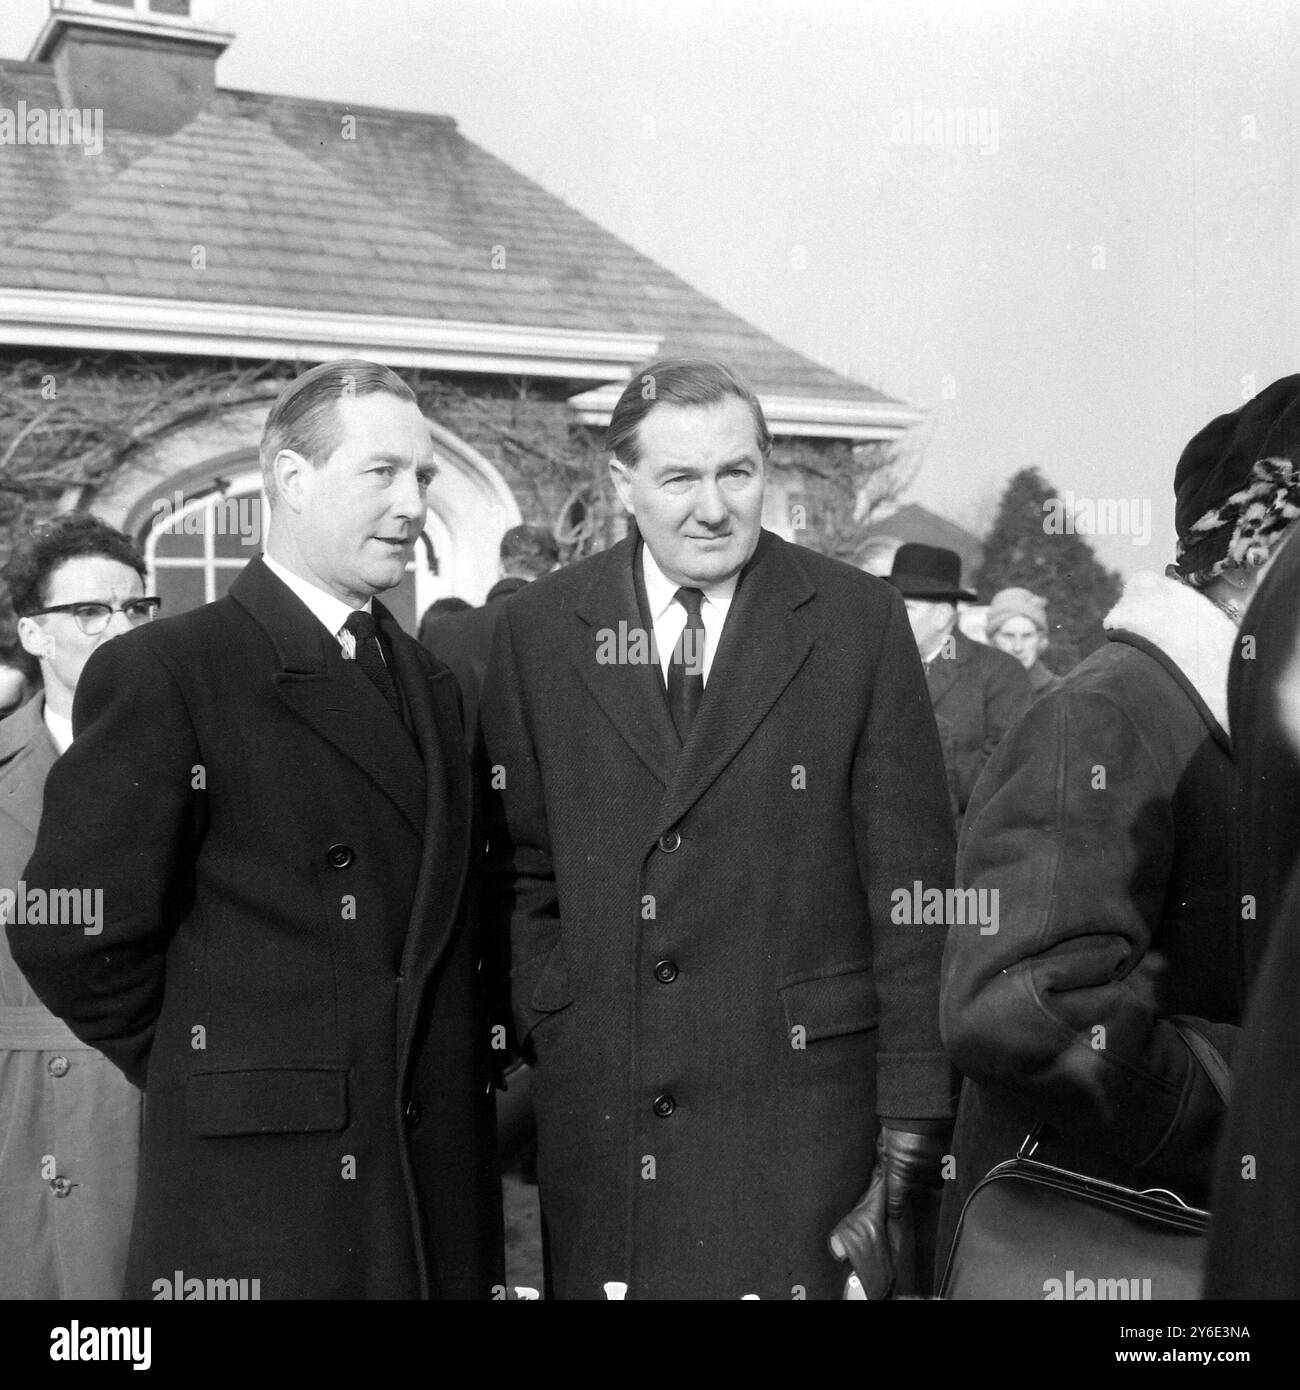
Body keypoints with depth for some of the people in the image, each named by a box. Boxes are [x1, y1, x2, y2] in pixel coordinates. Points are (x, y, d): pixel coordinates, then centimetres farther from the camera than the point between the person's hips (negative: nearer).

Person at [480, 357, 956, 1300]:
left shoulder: (859, 620, -2)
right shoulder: (539, 630, 4)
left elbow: (910, 882, -2)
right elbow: (522, 865, 10)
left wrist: (916, 1110, -4)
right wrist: (551, 1022, 0)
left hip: (801, 1101, -1)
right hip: (597, 1112, 2)